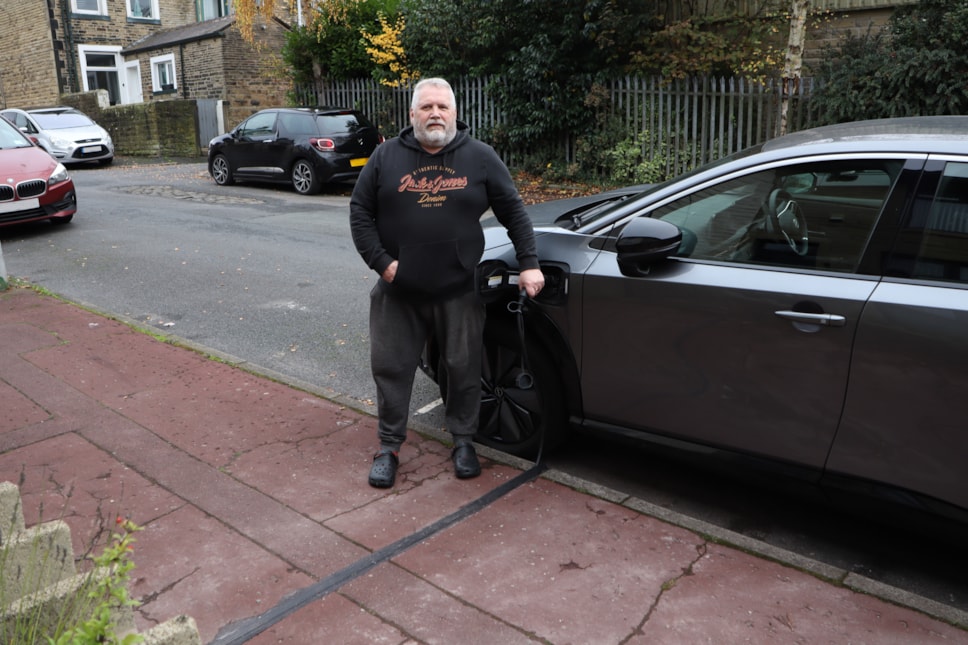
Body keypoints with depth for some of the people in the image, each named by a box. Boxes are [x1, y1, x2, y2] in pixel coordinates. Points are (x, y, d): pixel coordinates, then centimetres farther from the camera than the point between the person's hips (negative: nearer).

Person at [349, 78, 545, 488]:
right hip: (398, 292, 1)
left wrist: (529, 263, -4)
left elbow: (514, 212, 3)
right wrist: (380, 261, -6)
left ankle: (463, 441, 29)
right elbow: (360, 211, 4)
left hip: (458, 292, 0)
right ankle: (389, 447, 23)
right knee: (390, 368, 7)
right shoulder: (387, 156, 2)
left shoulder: (480, 157, 1)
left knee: (463, 368, 9)